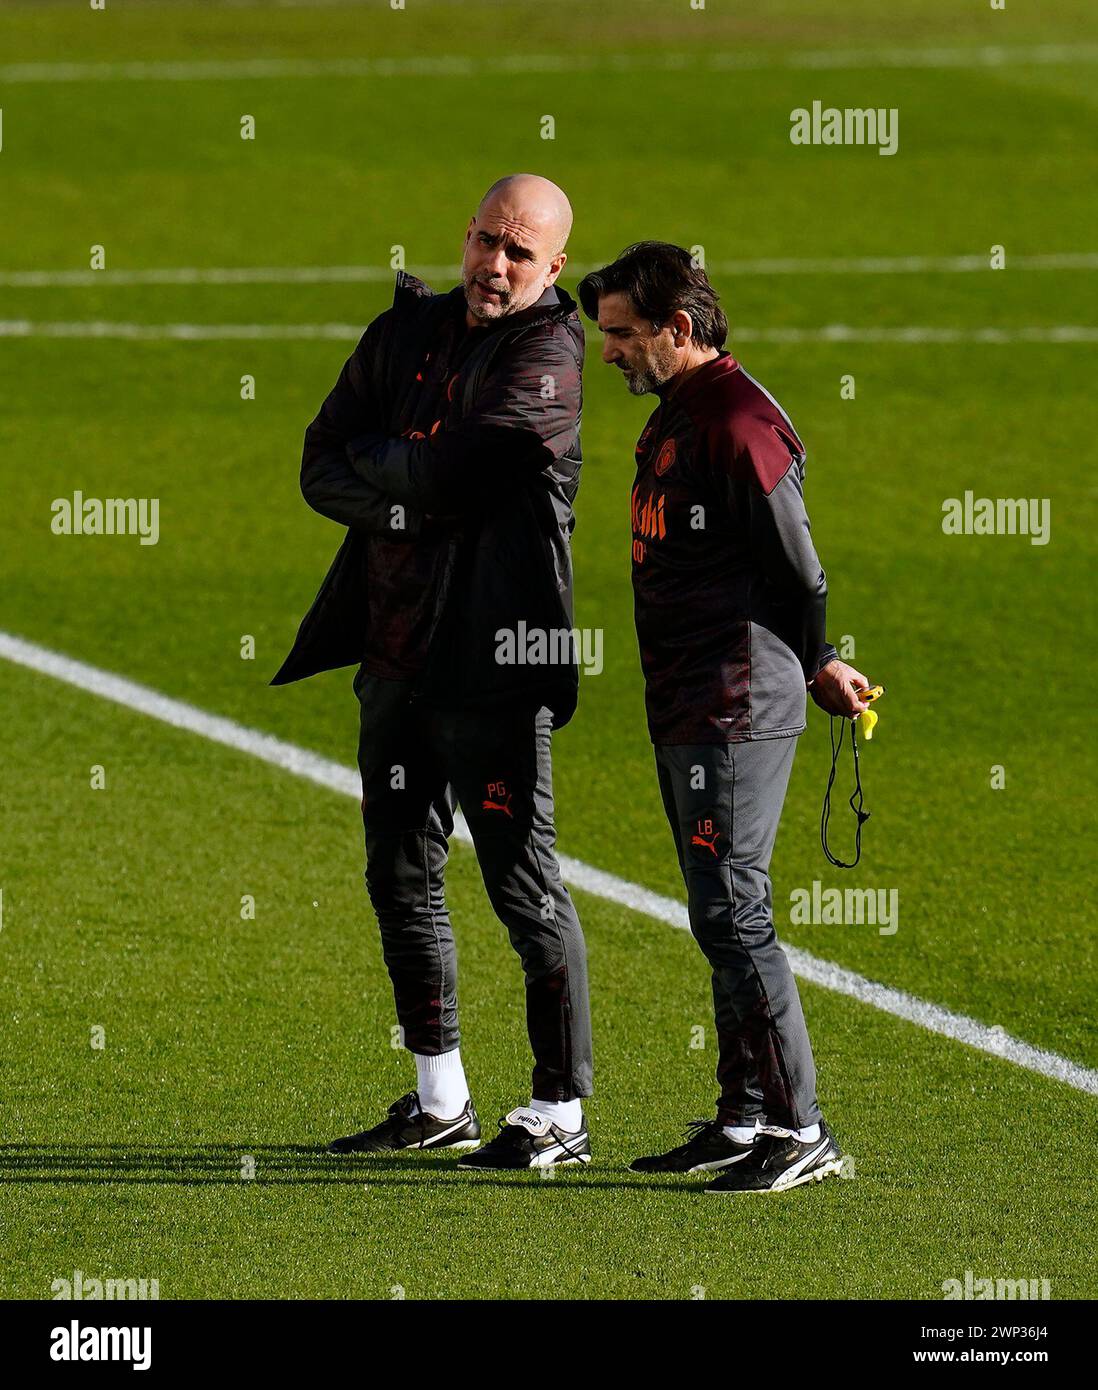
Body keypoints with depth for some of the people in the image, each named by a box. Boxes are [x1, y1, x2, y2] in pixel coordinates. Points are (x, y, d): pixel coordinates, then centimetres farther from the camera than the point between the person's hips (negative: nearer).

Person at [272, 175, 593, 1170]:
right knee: (401, 878, 15)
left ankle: (560, 1114, 1)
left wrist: (372, 459, -2)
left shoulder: (546, 358, -10)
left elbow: (450, 474, -21)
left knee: (524, 885, -5)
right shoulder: (407, 330, 12)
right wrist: (409, 499, -11)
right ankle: (441, 1105, 27)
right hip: (395, 650, 8)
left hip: (491, 659, -8)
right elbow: (322, 470, 7)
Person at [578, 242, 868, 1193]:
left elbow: (796, 568, -14)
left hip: (738, 713, -10)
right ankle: (744, 1121, 19)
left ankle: (800, 1130, -8)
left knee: (731, 912, -11)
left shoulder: (740, 422, -16)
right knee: (721, 917, 13)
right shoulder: (674, 418, 16)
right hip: (685, 717, 10)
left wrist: (815, 667, 0)